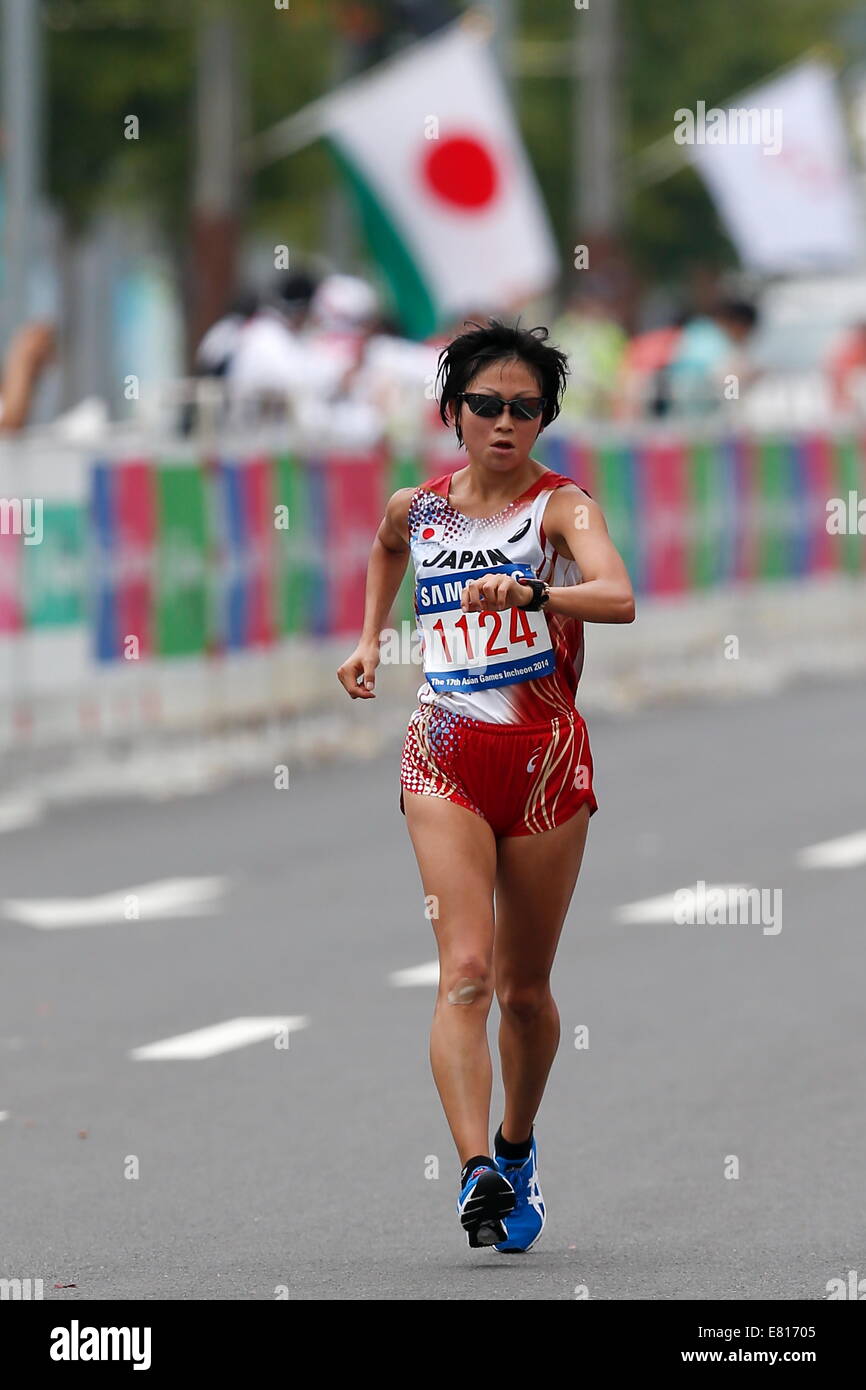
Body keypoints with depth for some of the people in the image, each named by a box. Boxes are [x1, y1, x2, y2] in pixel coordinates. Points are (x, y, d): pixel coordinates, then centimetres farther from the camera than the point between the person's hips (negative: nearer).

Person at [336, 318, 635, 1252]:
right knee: (467, 968, -17)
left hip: (545, 756, -1)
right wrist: (369, 639, 22)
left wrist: (528, 592, -42)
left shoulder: (561, 504, -6)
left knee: (524, 987, 10)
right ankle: (477, 1174, -28)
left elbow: (619, 598, -26)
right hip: (446, 755, 1)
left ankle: (516, 1147, 35)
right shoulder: (416, 506, 6)